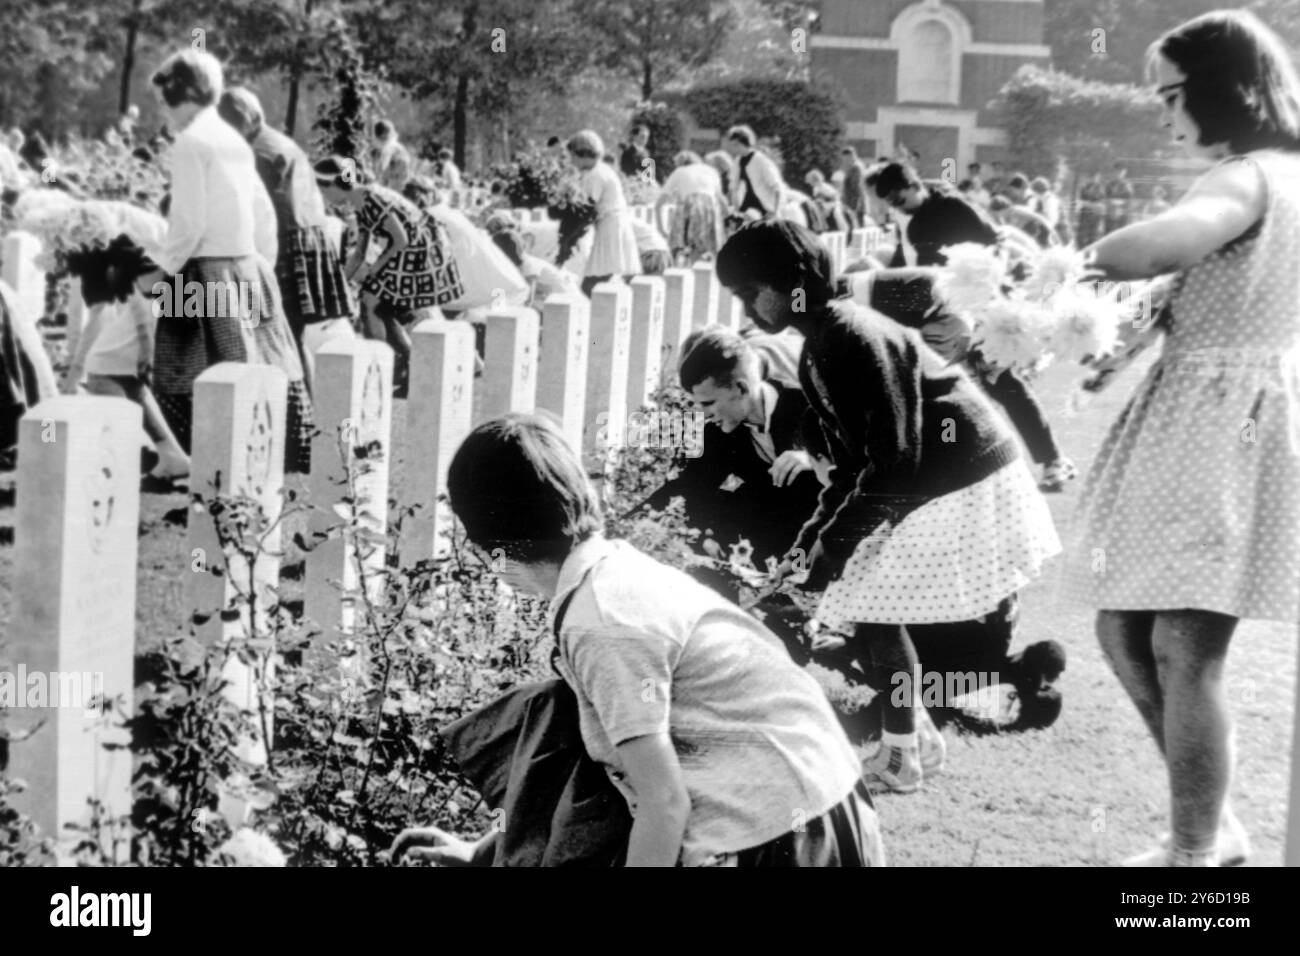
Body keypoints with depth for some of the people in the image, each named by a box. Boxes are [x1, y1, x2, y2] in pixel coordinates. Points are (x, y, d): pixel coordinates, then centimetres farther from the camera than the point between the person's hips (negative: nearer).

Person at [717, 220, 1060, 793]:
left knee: (872, 609, -8)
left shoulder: (853, 339, -23)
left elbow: (894, 459, -27)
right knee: (870, 610, 8)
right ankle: (918, 736, 20)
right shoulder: (818, 352, 8)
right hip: (932, 487, 10)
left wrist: (830, 547, -24)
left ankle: (899, 757, 2)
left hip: (965, 487, -10)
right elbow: (853, 464, 13)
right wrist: (810, 540, 6)